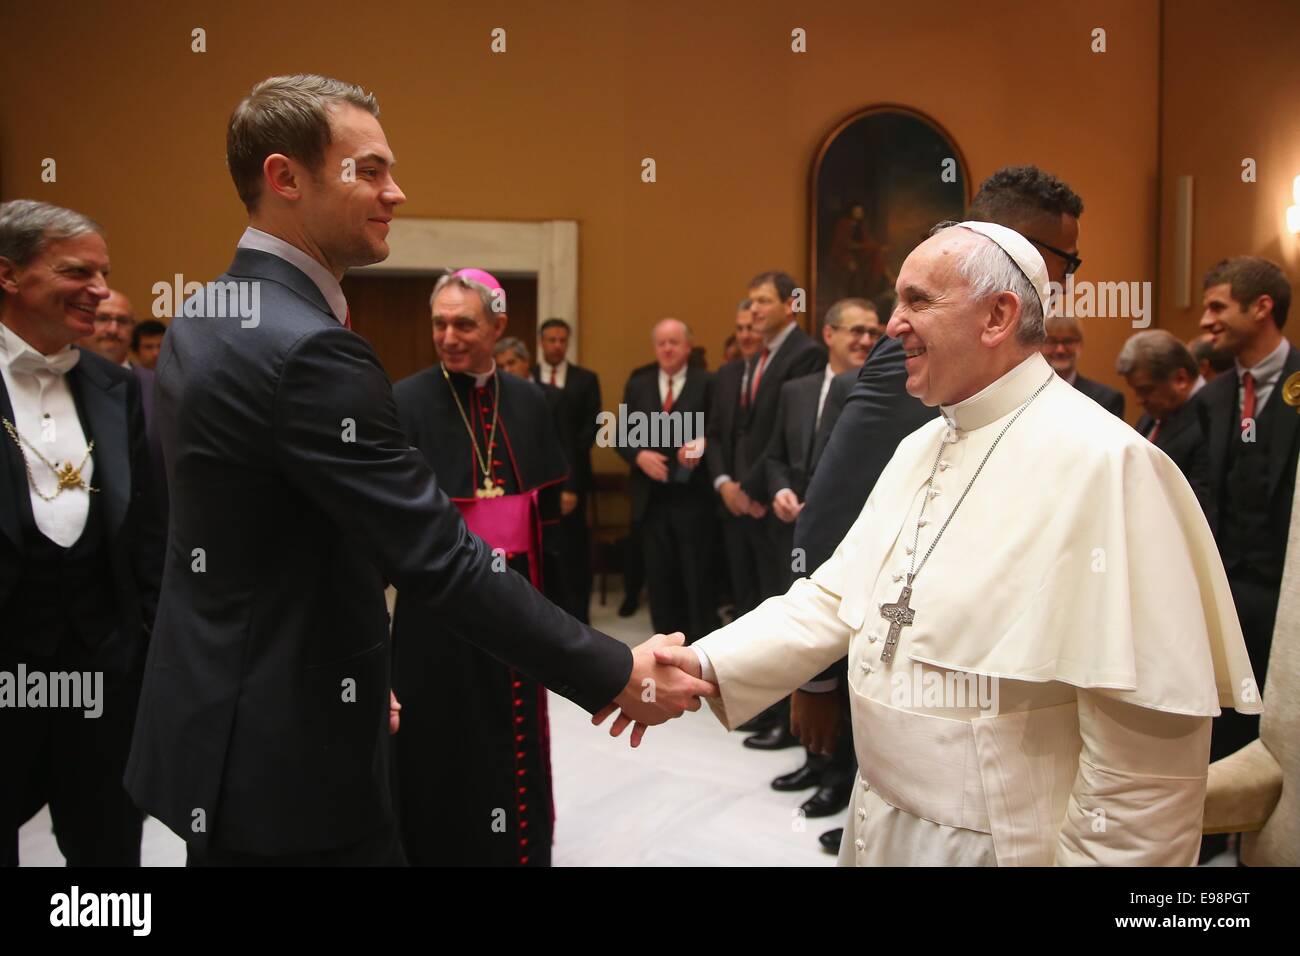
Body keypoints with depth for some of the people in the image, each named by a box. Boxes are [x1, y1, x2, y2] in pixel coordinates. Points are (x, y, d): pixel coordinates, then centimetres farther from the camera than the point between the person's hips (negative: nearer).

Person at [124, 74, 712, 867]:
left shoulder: (202, 321, 7)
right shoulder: (307, 348, -24)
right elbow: (439, 557, -27)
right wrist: (617, 674, -20)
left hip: (217, 724, 9)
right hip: (286, 753, -9)